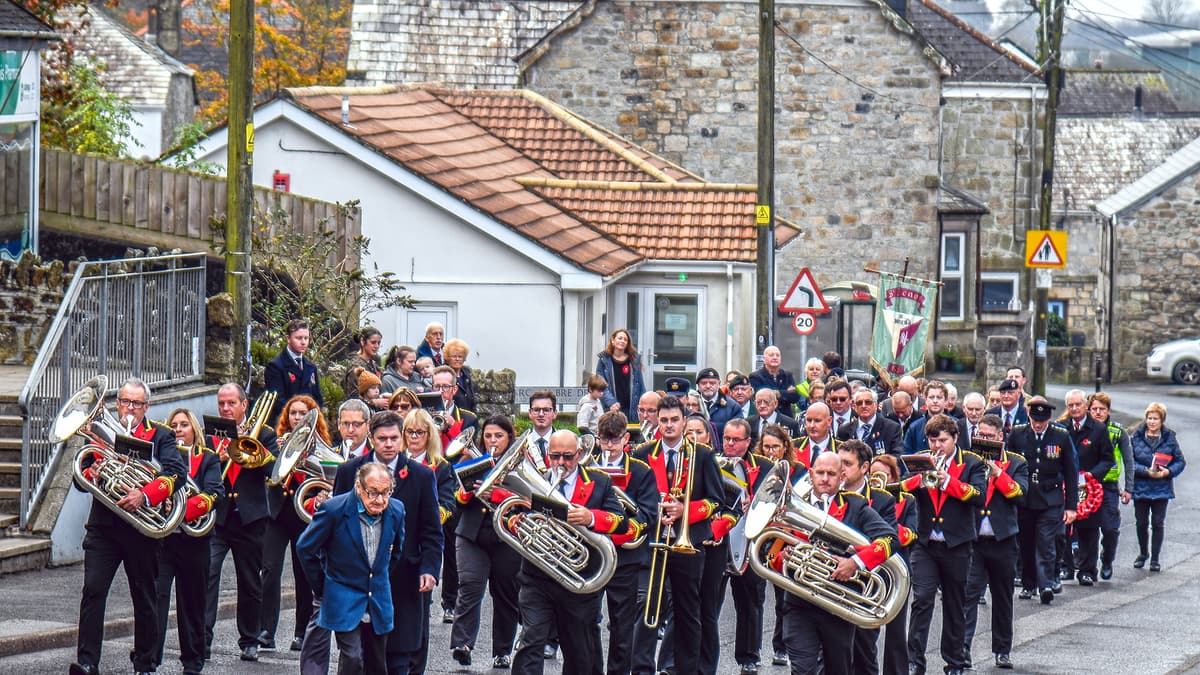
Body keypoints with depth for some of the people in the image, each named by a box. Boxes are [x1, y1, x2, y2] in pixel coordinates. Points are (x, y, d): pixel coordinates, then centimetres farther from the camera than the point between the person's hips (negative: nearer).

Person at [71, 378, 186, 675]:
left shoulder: (160, 436, 5)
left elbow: (176, 473, -11)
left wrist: (144, 495, -25)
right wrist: (93, 473, -13)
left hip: (141, 526, -1)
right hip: (104, 526, 1)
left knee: (144, 597, 8)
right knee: (93, 590, -13)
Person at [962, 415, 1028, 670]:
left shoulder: (1015, 463, 7)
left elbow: (1019, 493, -9)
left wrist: (996, 472, -17)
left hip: (1003, 541, 1)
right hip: (972, 539, -1)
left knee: (1003, 597, 11)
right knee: (968, 592, -14)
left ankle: (1002, 650, 21)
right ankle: (962, 646, -21)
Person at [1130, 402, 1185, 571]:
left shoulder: (1170, 437, 0)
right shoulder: (1136, 437, -2)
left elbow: (1180, 461, 2)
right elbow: (1130, 462, -4)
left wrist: (1168, 472, -15)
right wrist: (1146, 471, -18)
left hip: (1162, 488, 0)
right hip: (1141, 487, 1)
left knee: (1158, 524, 1)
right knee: (1141, 523, 9)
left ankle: (1155, 558, 11)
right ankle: (1143, 553, 30)